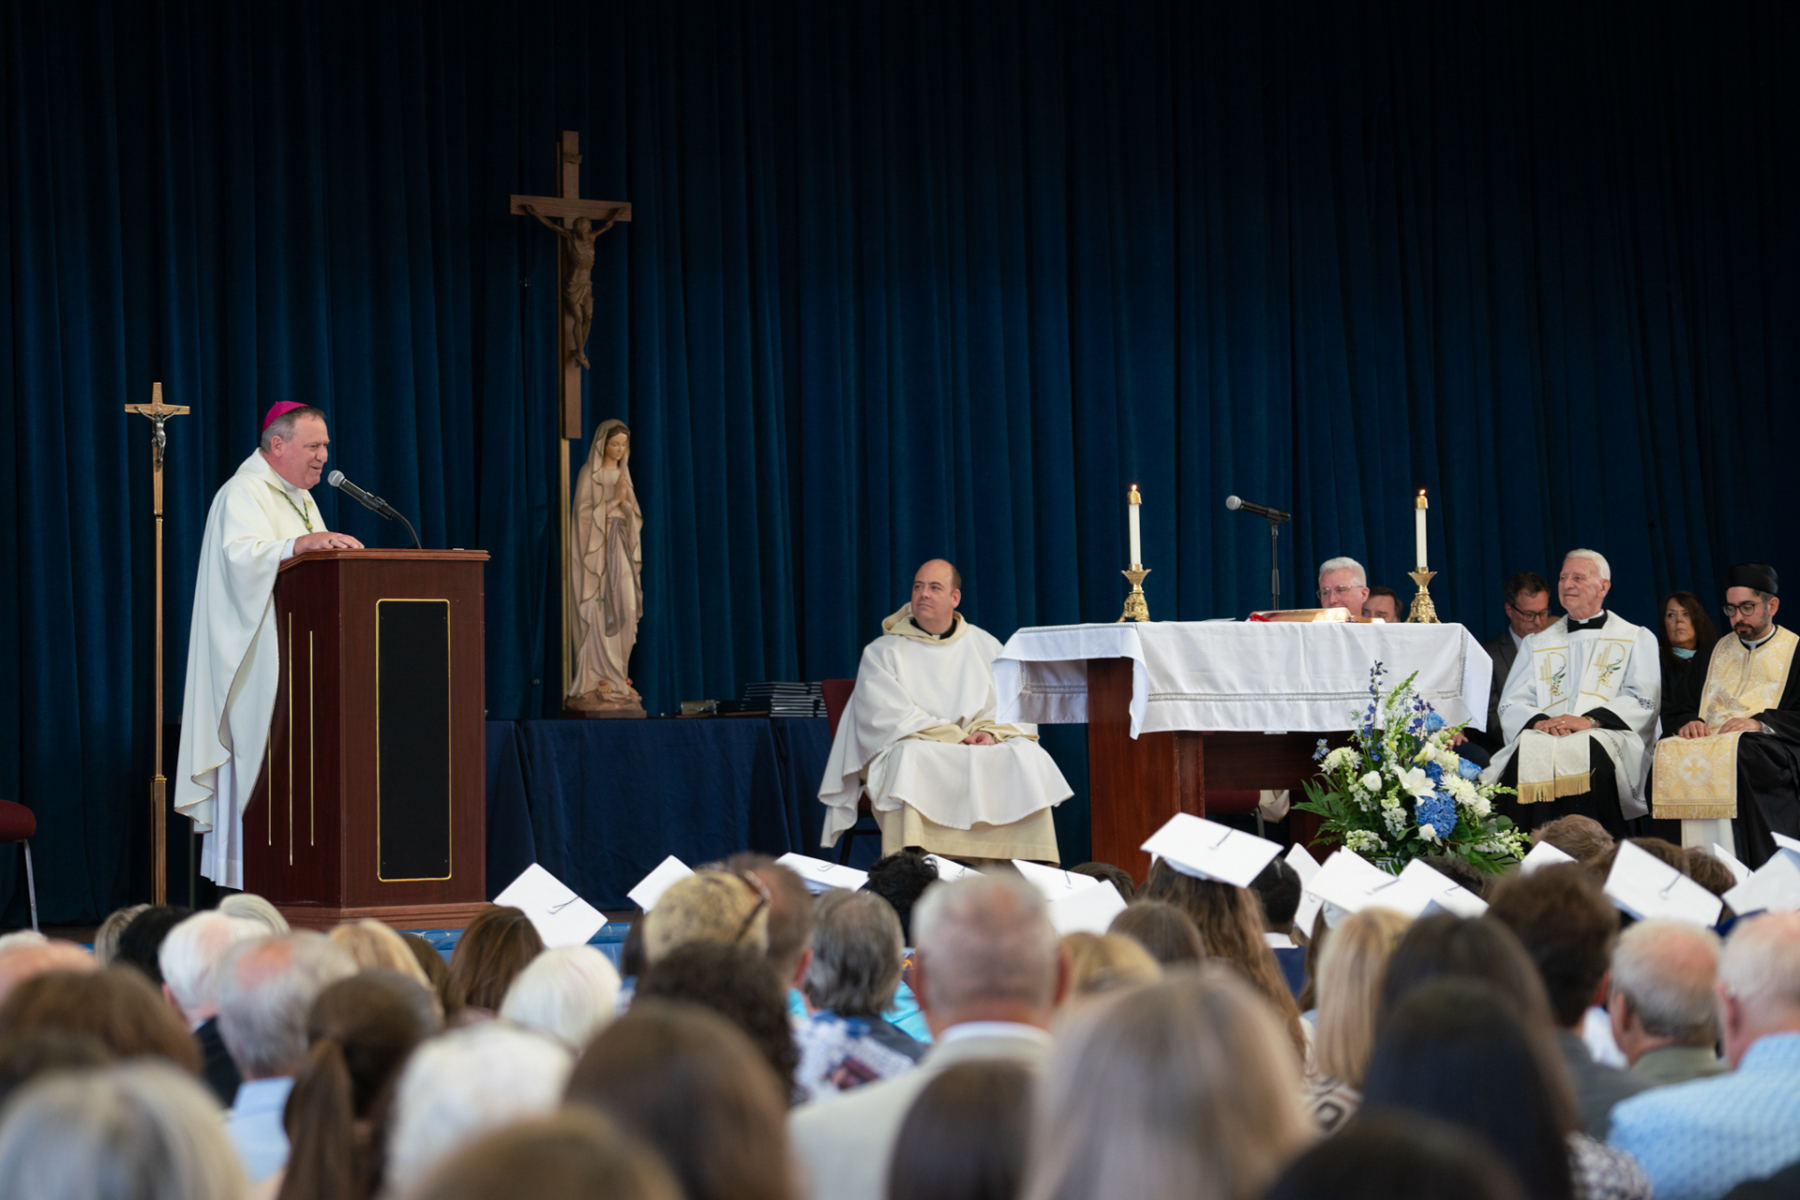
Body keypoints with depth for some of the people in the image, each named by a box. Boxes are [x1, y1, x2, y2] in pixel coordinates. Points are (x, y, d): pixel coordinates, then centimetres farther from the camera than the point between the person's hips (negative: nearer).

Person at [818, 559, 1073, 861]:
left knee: (1027, 755, -28)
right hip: (912, 749, -2)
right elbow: (888, 717, -4)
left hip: (981, 753, 2)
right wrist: (952, 737, -15)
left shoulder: (986, 647, 18)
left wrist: (991, 732, -14)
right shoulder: (882, 653, 9)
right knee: (911, 758, -38)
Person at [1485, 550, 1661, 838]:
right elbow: (1511, 705, 15)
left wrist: (1590, 720, -14)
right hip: (1542, 738, 2)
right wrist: (1538, 722, -9)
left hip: (1607, 740, -2)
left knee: (1584, 753, -39)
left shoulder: (1638, 639, 19)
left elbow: (1643, 702, 3)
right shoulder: (1537, 644, 27)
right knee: (1525, 756, -35)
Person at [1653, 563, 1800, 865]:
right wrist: (1688, 723, -6)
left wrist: (1759, 723, -17)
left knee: (1730, 755, -38)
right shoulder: (1714, 653, 25)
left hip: (1766, 747, -4)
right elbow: (1677, 710, 18)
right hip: (1709, 738, 4)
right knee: (1670, 757, -30)